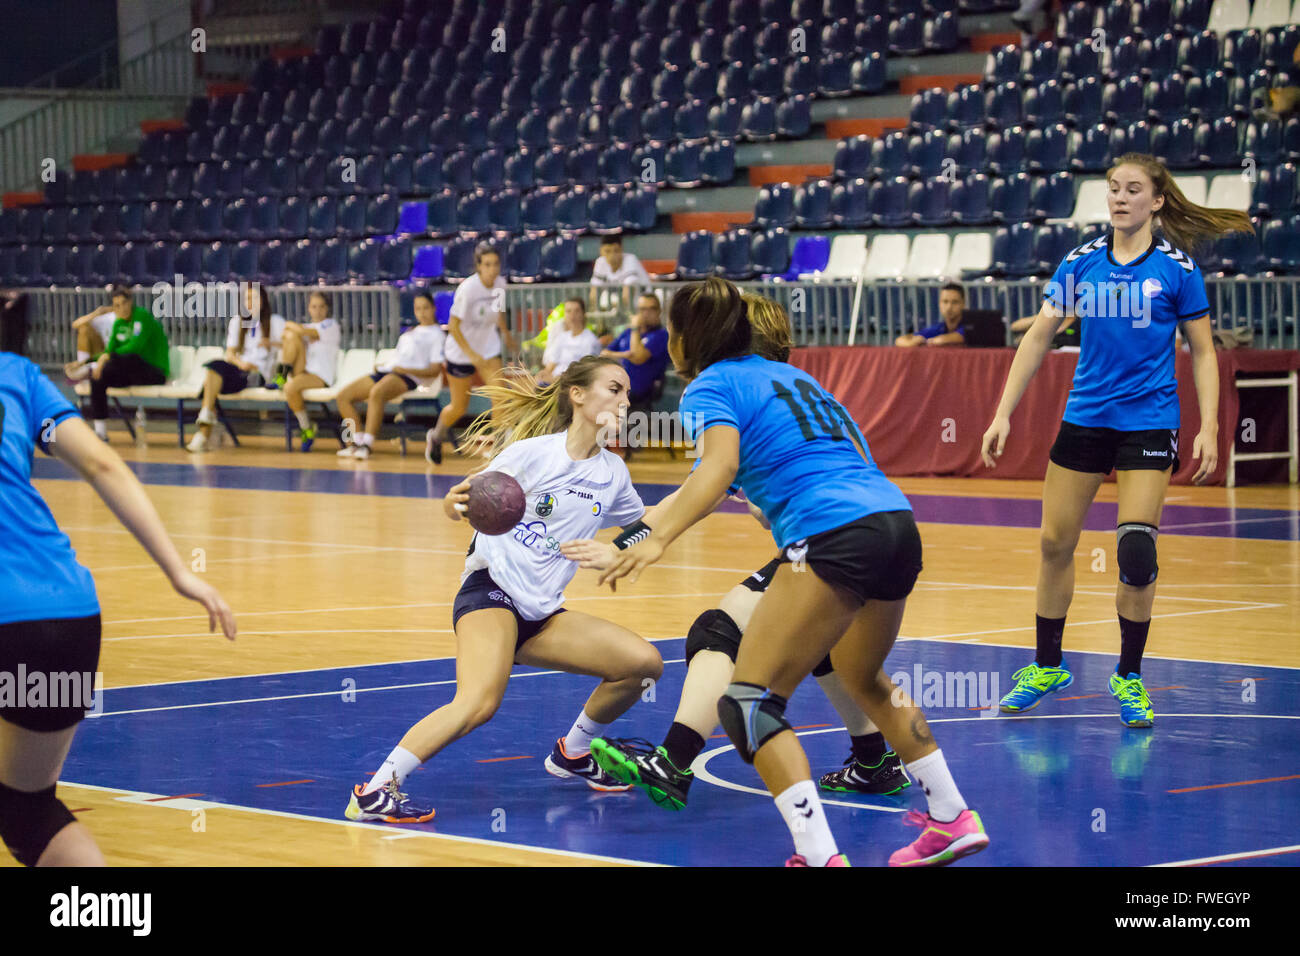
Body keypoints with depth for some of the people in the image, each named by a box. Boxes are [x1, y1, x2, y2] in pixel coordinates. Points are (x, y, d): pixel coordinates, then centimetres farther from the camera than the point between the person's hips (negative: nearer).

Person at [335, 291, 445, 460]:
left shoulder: (437, 335, 3)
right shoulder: (412, 331, 28)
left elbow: (435, 370, -7)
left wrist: (405, 369, -16)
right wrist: (383, 365, 11)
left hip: (408, 377, -9)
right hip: (387, 370, 9)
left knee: (376, 392, -40)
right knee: (344, 396, -4)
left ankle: (367, 444, -42)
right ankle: (357, 441, -8)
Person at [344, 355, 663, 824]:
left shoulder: (613, 473, 10)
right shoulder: (532, 452, -7)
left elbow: (646, 522, 30)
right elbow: (460, 502, -4)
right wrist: (457, 502, -27)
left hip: (541, 611, 7)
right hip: (490, 593, -7)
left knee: (643, 662, -4)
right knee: (480, 701, -33)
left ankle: (572, 753, 19)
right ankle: (375, 790, -31)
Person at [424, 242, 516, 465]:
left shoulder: (500, 284, -9)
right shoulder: (467, 289, -27)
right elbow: (453, 326, -22)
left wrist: (506, 333, 27)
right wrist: (471, 354, -27)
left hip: (488, 348, 4)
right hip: (461, 351, -4)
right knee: (459, 408, 9)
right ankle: (435, 437, 39)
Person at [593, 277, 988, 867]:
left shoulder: (710, 387, 3)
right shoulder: (788, 374, 26)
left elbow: (720, 464, -17)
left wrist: (658, 537, -29)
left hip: (836, 536, -8)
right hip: (898, 521, 9)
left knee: (748, 703, -4)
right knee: (862, 678, 32)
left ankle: (820, 855, -19)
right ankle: (951, 819, 35)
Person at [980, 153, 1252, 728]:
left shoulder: (1177, 267, -5)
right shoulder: (1080, 263, 1)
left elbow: (1202, 351, 0)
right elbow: (1038, 337, 3)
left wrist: (1208, 429, -8)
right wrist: (1003, 415, -3)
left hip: (1148, 422, -3)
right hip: (1084, 417, 3)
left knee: (1136, 551, -12)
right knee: (1055, 543, 6)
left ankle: (1129, 676, 6)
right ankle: (1046, 666, 24)